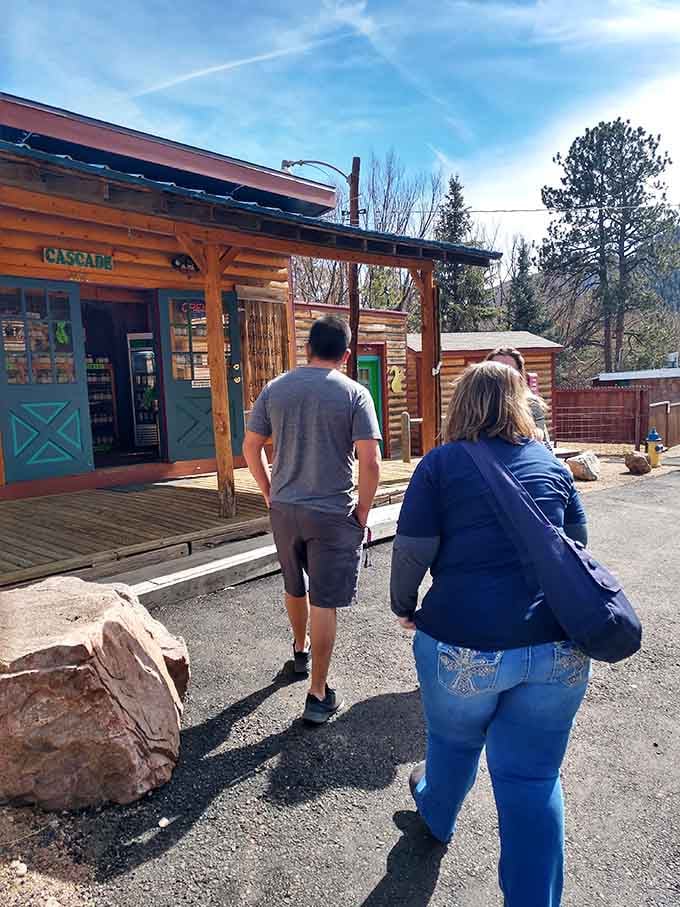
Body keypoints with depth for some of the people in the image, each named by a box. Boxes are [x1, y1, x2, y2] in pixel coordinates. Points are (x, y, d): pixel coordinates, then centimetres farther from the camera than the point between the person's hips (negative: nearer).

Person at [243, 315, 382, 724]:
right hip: (333, 514, -4)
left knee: (295, 587, 25)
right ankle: (319, 695, 13)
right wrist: (362, 511, -4)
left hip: (284, 509, 4)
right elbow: (371, 461, -15)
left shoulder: (275, 389, 2)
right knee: (325, 603, 5)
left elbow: (251, 447, 7)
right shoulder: (354, 393, -9)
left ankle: (300, 652, 48)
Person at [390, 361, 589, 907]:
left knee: (454, 740, 26)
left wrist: (404, 607, 9)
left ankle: (437, 817, 55)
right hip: (558, 646, 2)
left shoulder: (441, 463, -5)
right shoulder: (551, 463, 6)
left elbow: (412, 552, -9)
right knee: (534, 778, 14)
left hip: (464, 642, -1)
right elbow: (578, 543, 17)